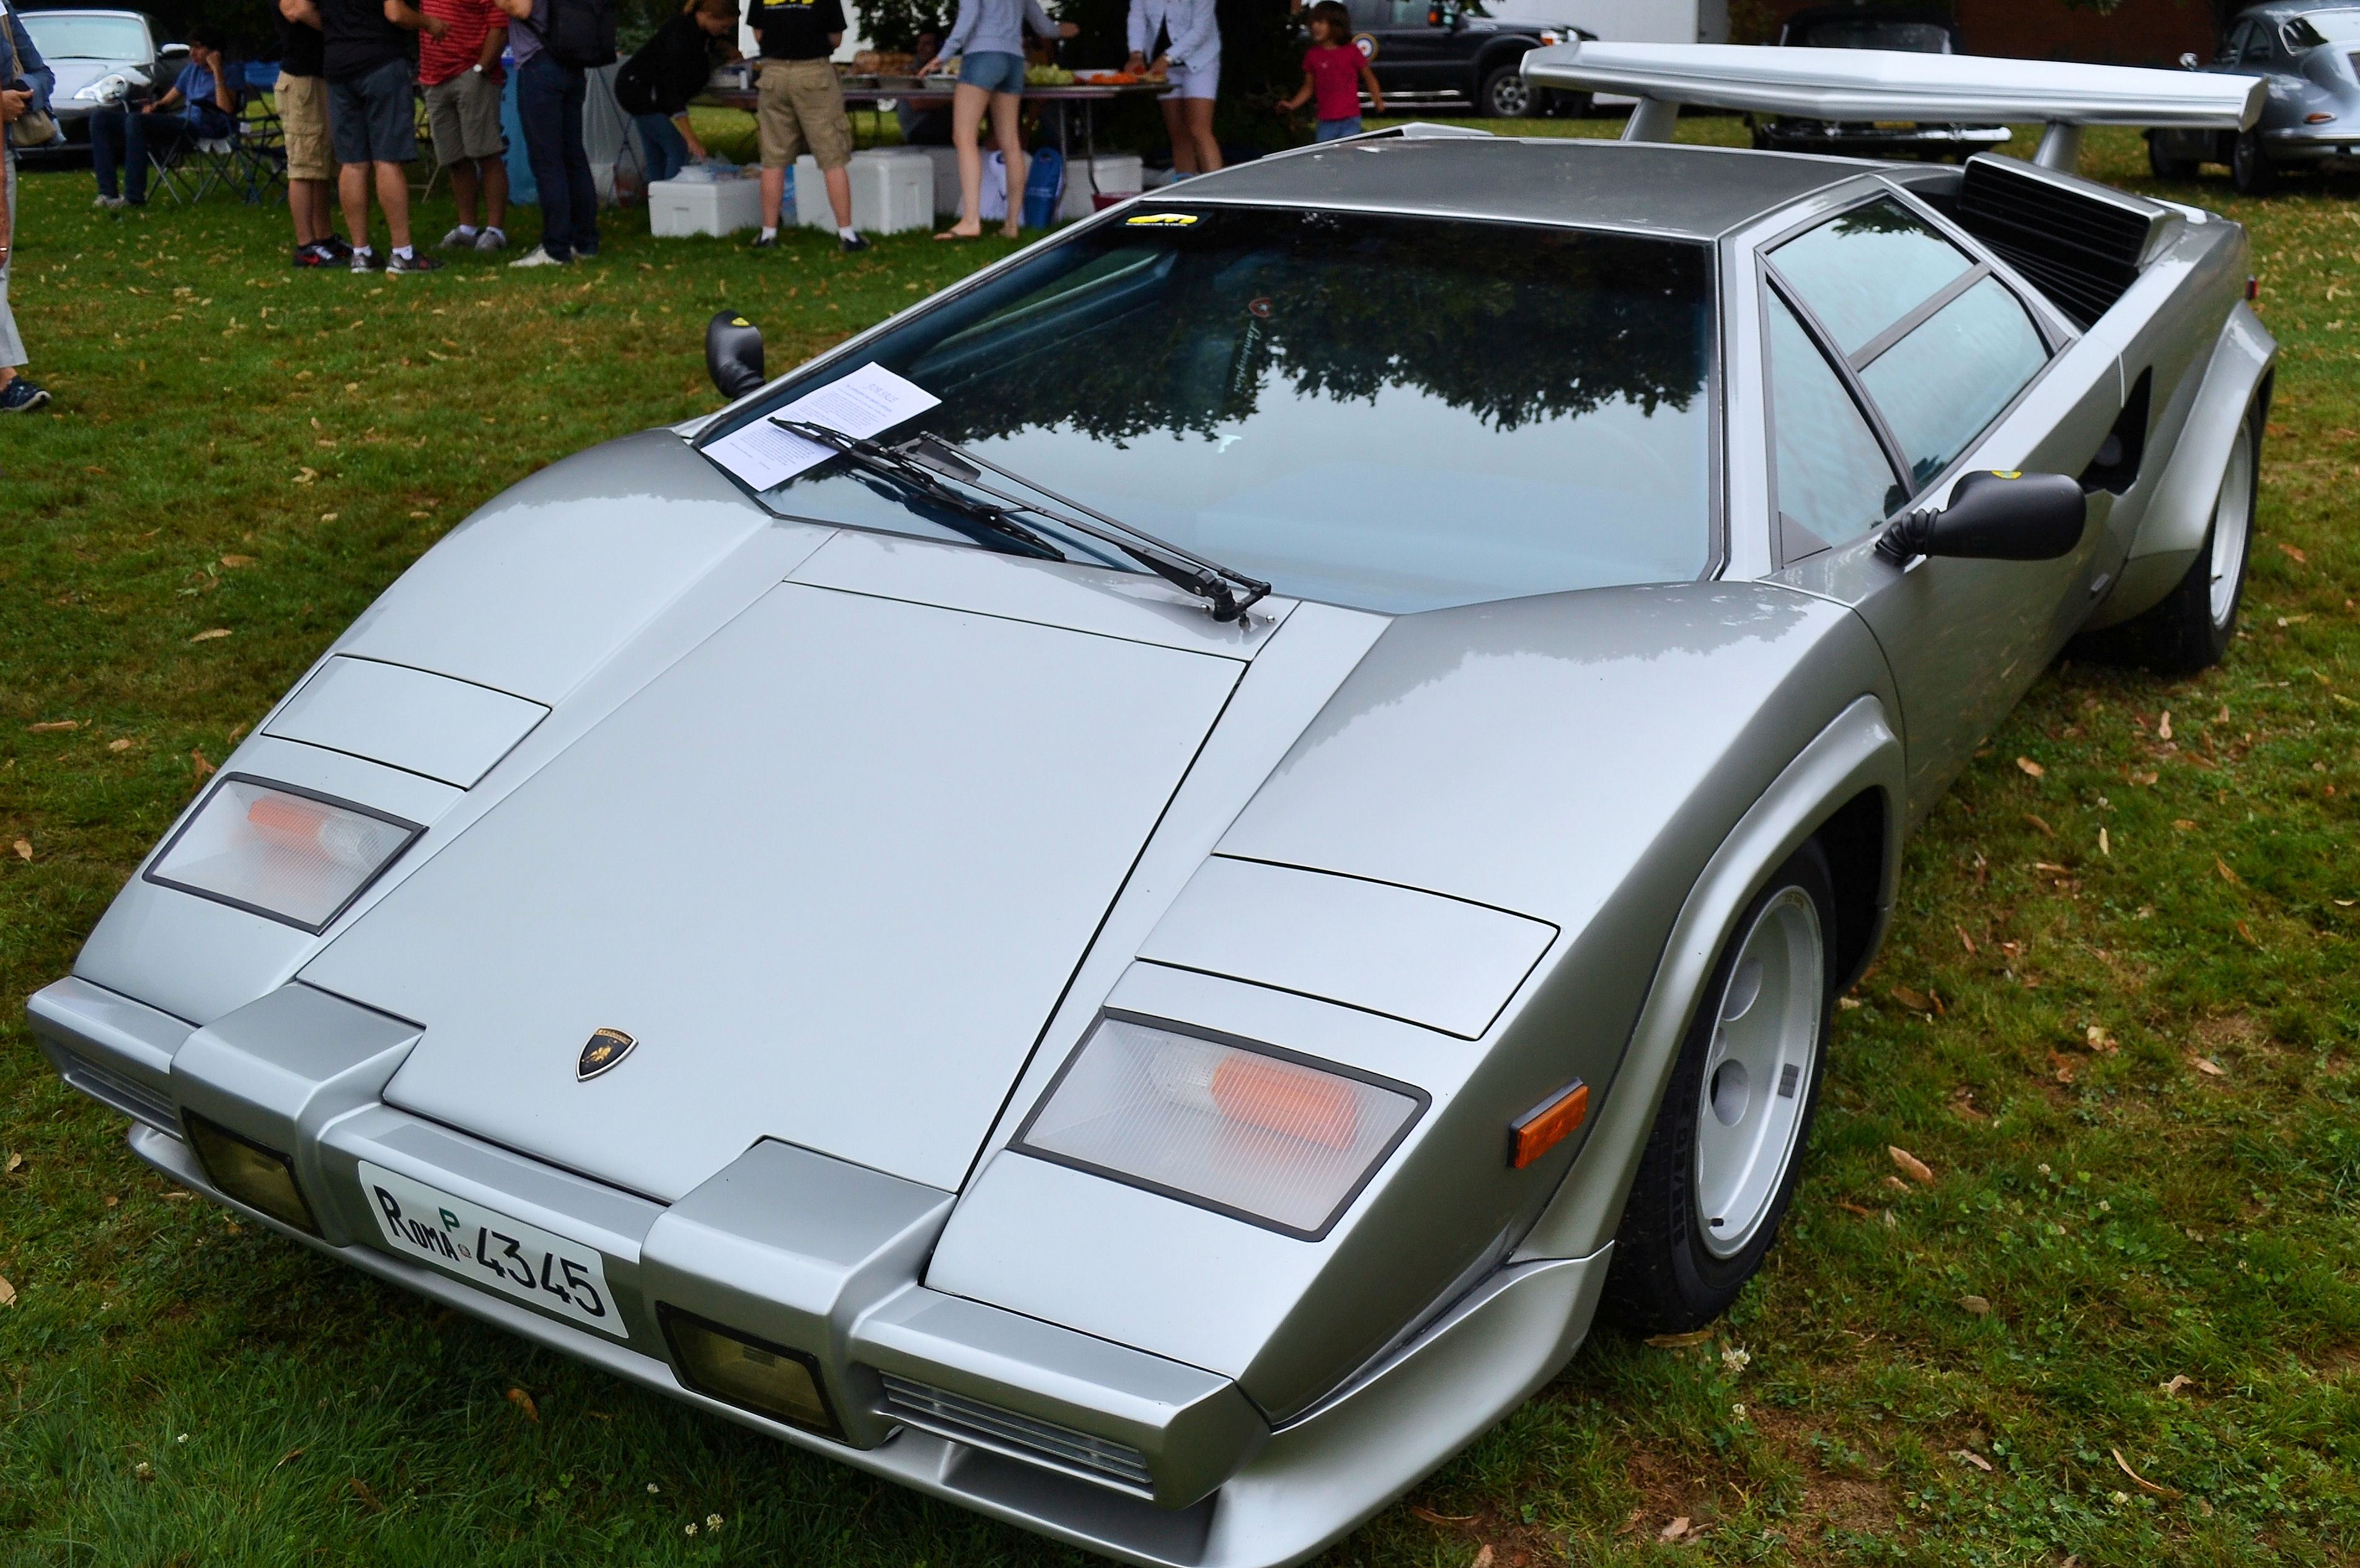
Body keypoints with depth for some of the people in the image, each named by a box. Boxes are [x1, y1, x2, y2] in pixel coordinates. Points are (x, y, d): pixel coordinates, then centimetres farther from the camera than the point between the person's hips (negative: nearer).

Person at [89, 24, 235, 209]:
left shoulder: (227, 73, 3)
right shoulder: (192, 69, 26)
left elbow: (227, 108, -16)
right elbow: (169, 100, 29)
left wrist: (217, 71, -15)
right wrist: (154, 106, 5)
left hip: (202, 129, -9)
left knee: (136, 120, -34)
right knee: (100, 117, -2)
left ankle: (134, 196, -32)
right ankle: (108, 193, -15)